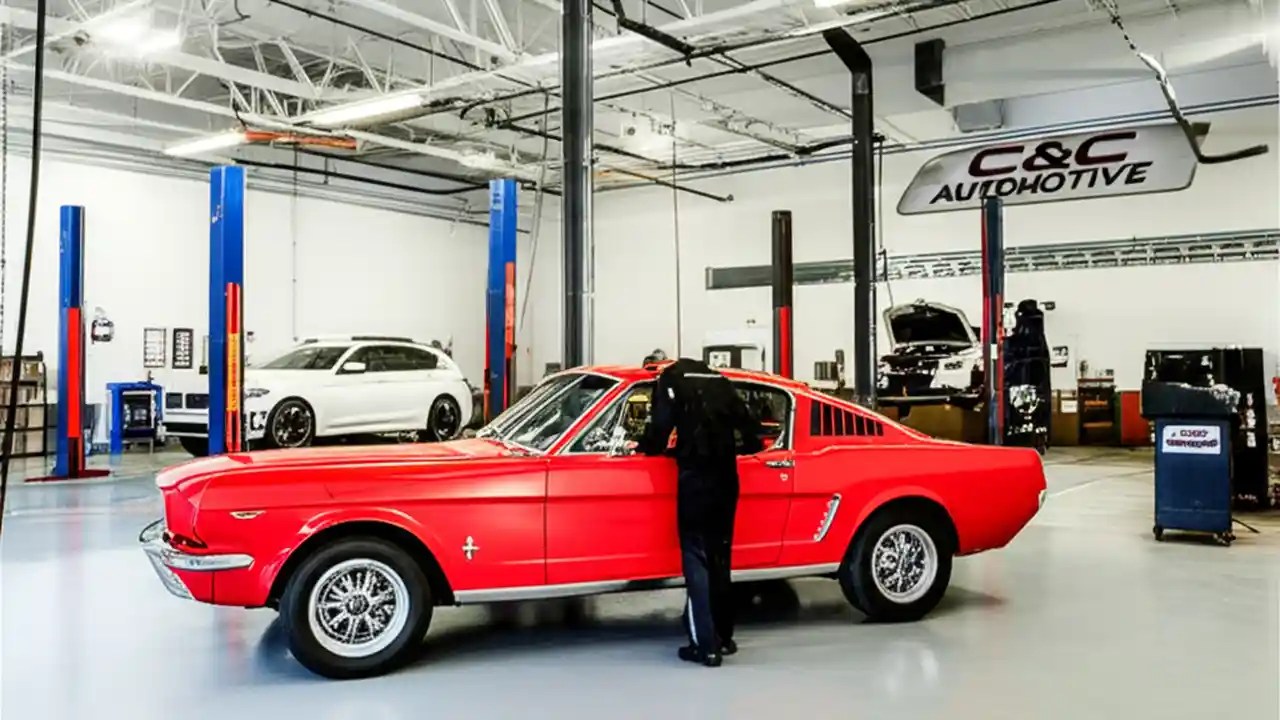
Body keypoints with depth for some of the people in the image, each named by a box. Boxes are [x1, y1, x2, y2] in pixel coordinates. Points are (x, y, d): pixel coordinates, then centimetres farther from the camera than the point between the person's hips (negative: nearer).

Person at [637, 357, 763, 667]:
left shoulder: (671, 379, 3)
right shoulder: (719, 381, 18)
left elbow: (660, 428, -8)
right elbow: (753, 437, 15)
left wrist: (646, 446, 12)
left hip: (696, 477, -5)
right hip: (726, 478, 5)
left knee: (696, 559, -1)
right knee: (719, 558, 15)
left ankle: (705, 645, -2)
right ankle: (723, 637, 23)